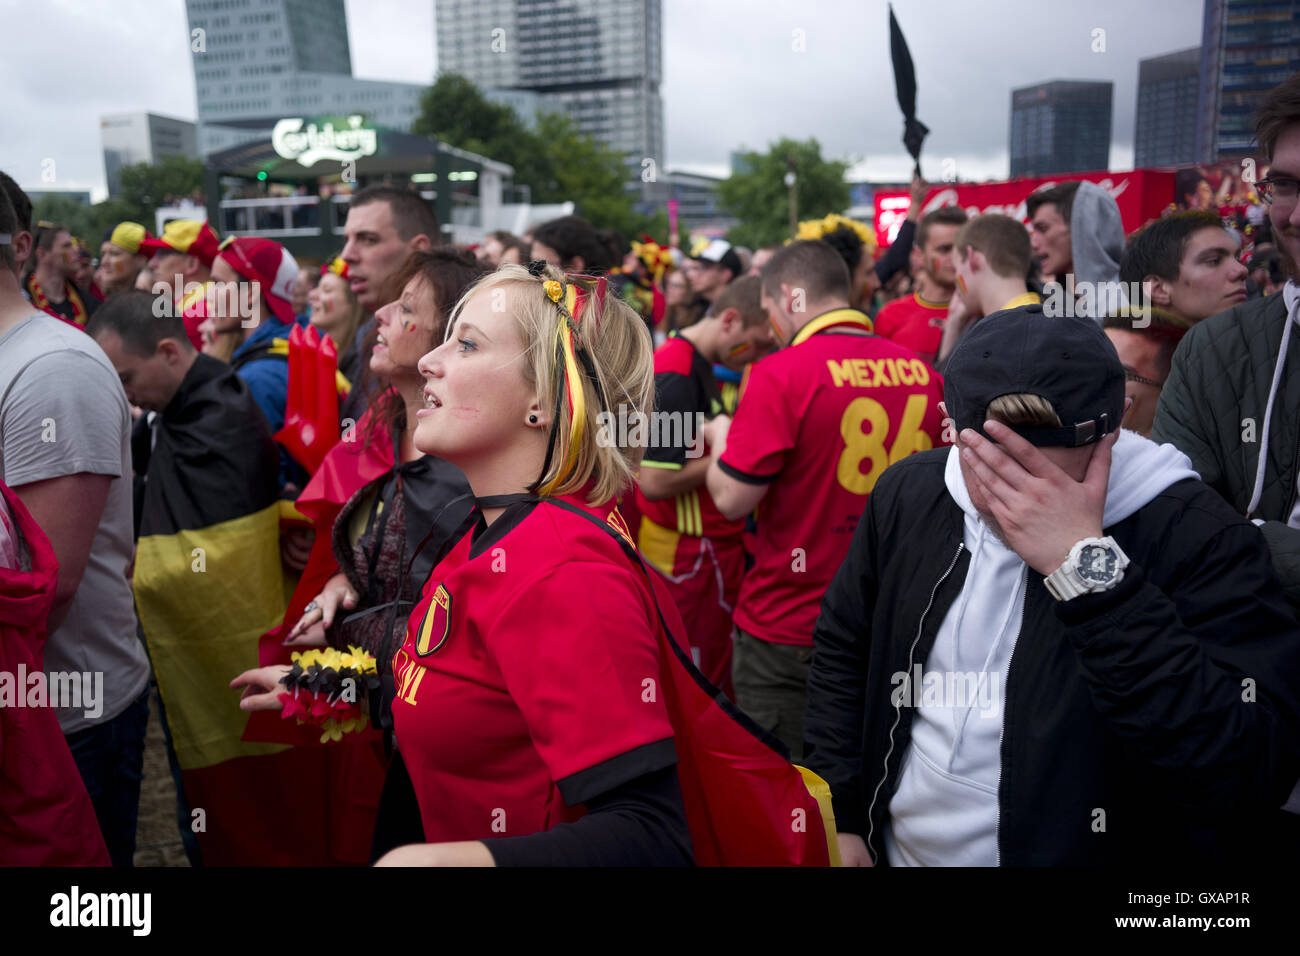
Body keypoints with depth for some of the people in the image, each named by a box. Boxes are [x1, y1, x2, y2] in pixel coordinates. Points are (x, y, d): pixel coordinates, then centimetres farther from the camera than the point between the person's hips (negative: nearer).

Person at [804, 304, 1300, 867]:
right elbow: (842, 651, 4)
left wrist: (1091, 568, -36)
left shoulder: (1198, 536, -22)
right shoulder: (908, 493, -9)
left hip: (1075, 851, -3)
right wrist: (840, 816, -1)